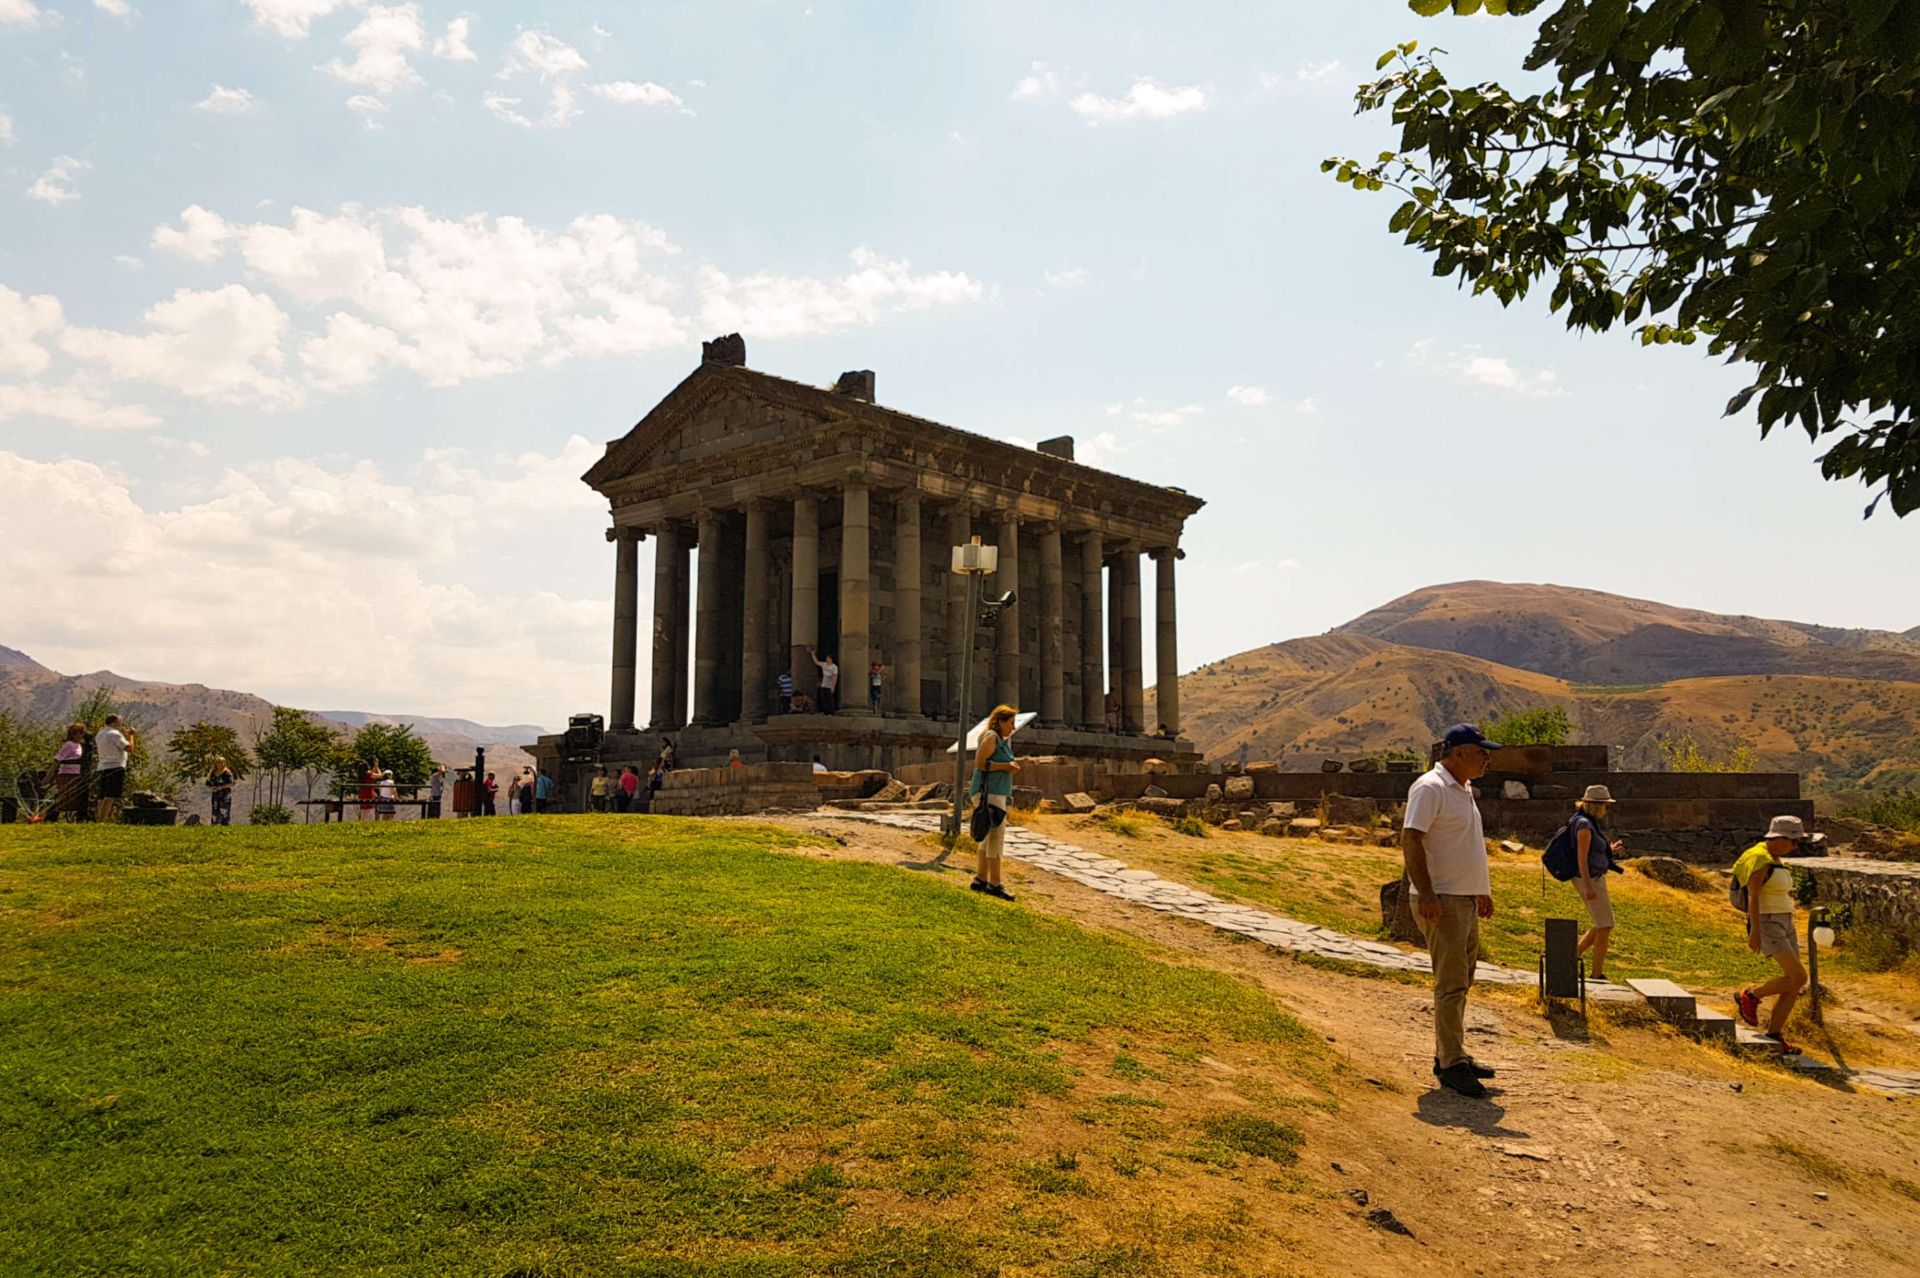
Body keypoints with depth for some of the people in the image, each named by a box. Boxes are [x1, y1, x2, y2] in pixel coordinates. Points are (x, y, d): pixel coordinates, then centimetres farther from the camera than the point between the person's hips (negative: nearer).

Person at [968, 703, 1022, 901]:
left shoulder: (1003, 740, 20)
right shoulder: (991, 737, -10)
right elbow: (980, 762, -18)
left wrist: (1011, 767, 13)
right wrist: (1005, 766, -16)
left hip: (999, 792, 11)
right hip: (989, 792, -11)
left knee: (990, 836, 12)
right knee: (996, 835, -12)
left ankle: (980, 879, 18)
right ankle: (994, 883, -11)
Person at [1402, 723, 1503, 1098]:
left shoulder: (1464, 789, 16)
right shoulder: (1430, 788, -14)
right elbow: (1411, 840, -22)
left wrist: (1482, 891, 25)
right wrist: (1426, 895, -27)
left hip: (1467, 900, 10)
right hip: (1442, 902, -10)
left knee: (1461, 982, 14)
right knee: (1451, 983, -9)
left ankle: (1449, 1056, 23)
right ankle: (1451, 1064, -5)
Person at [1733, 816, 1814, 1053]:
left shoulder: (1774, 860, 16)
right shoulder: (1759, 859, -14)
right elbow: (1753, 897, -20)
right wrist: (1755, 932, -25)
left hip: (1785, 925, 10)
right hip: (1767, 927, -10)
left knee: (1794, 985, 3)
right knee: (1798, 977, -18)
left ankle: (1774, 1035, 9)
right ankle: (1750, 997, 1)